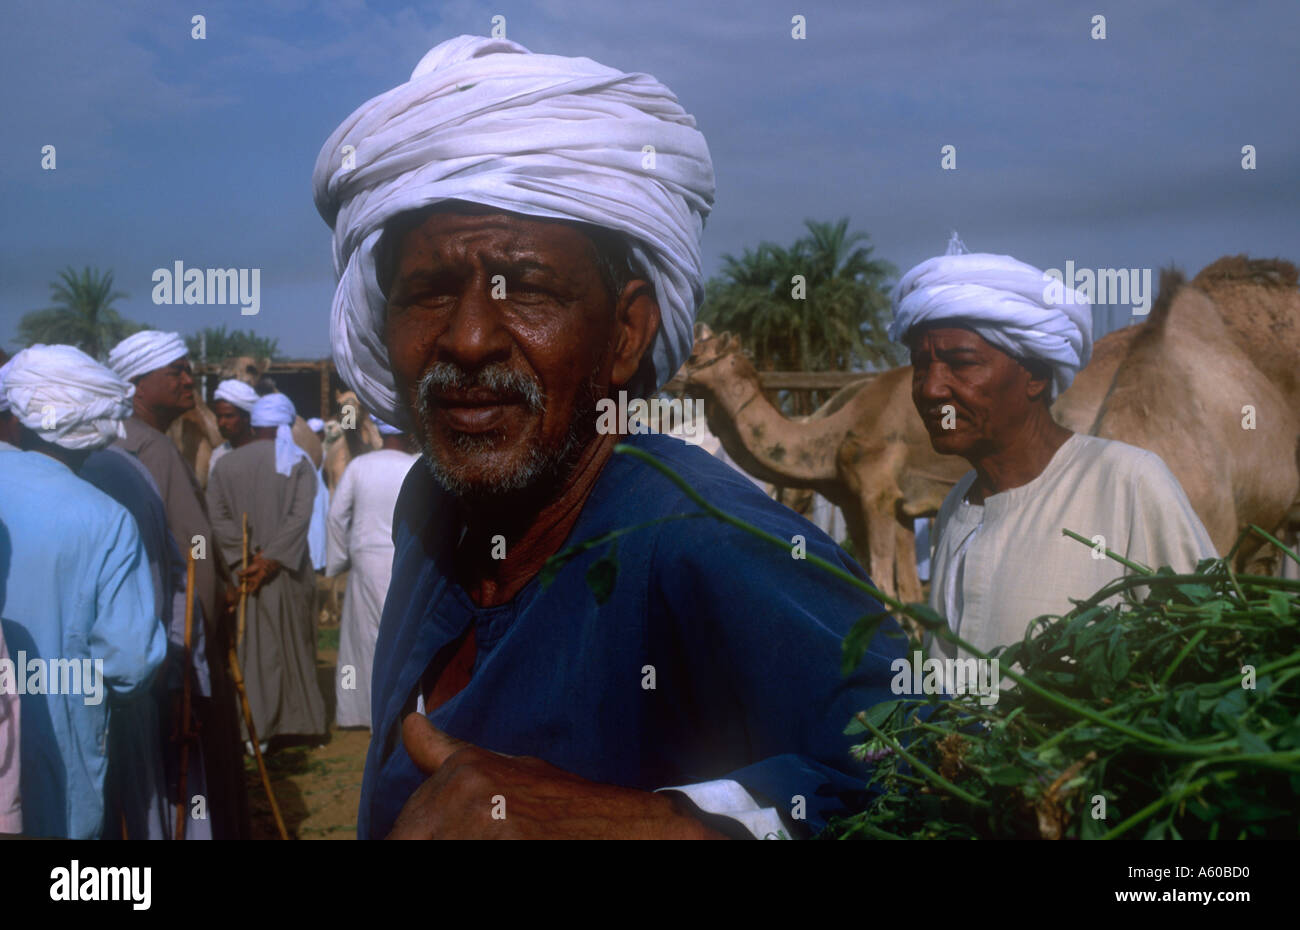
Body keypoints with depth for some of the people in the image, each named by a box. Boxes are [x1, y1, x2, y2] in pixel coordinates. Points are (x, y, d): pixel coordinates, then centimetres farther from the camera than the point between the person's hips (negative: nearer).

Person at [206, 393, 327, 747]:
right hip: (289, 571, -1)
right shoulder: (298, 463, -6)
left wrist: (248, 555, -11)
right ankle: (299, 719, 20)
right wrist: (270, 559, -16)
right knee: (295, 644, 13)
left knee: (254, 649, 7)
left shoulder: (225, 465, 1)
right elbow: (300, 517, -16)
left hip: (244, 570, 1)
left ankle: (257, 727, 6)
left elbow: (218, 517, -8)